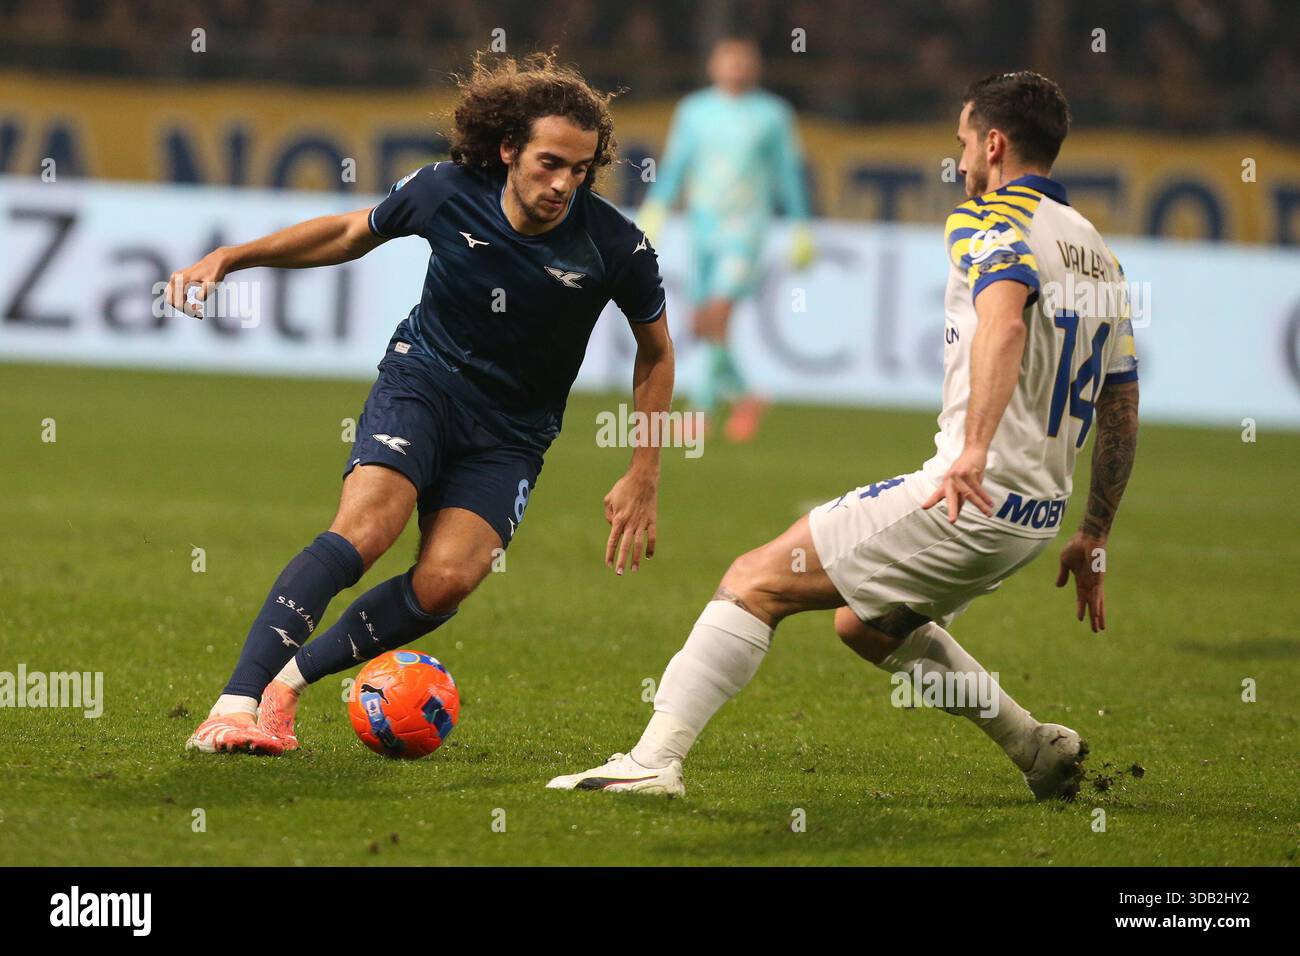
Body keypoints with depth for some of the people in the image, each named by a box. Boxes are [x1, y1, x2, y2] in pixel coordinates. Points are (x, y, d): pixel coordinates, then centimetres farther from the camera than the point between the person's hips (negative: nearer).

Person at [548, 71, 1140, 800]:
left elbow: (1005, 315, -30)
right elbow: (1123, 413, 21)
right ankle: (1039, 748, 27)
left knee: (757, 582, -7)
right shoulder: (1100, 256, 19)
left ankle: (655, 760, -17)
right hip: (1036, 515, 9)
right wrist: (1094, 540, 27)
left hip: (972, 497, -9)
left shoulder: (995, 221, -7)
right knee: (866, 622, 30)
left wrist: (975, 449, -40)